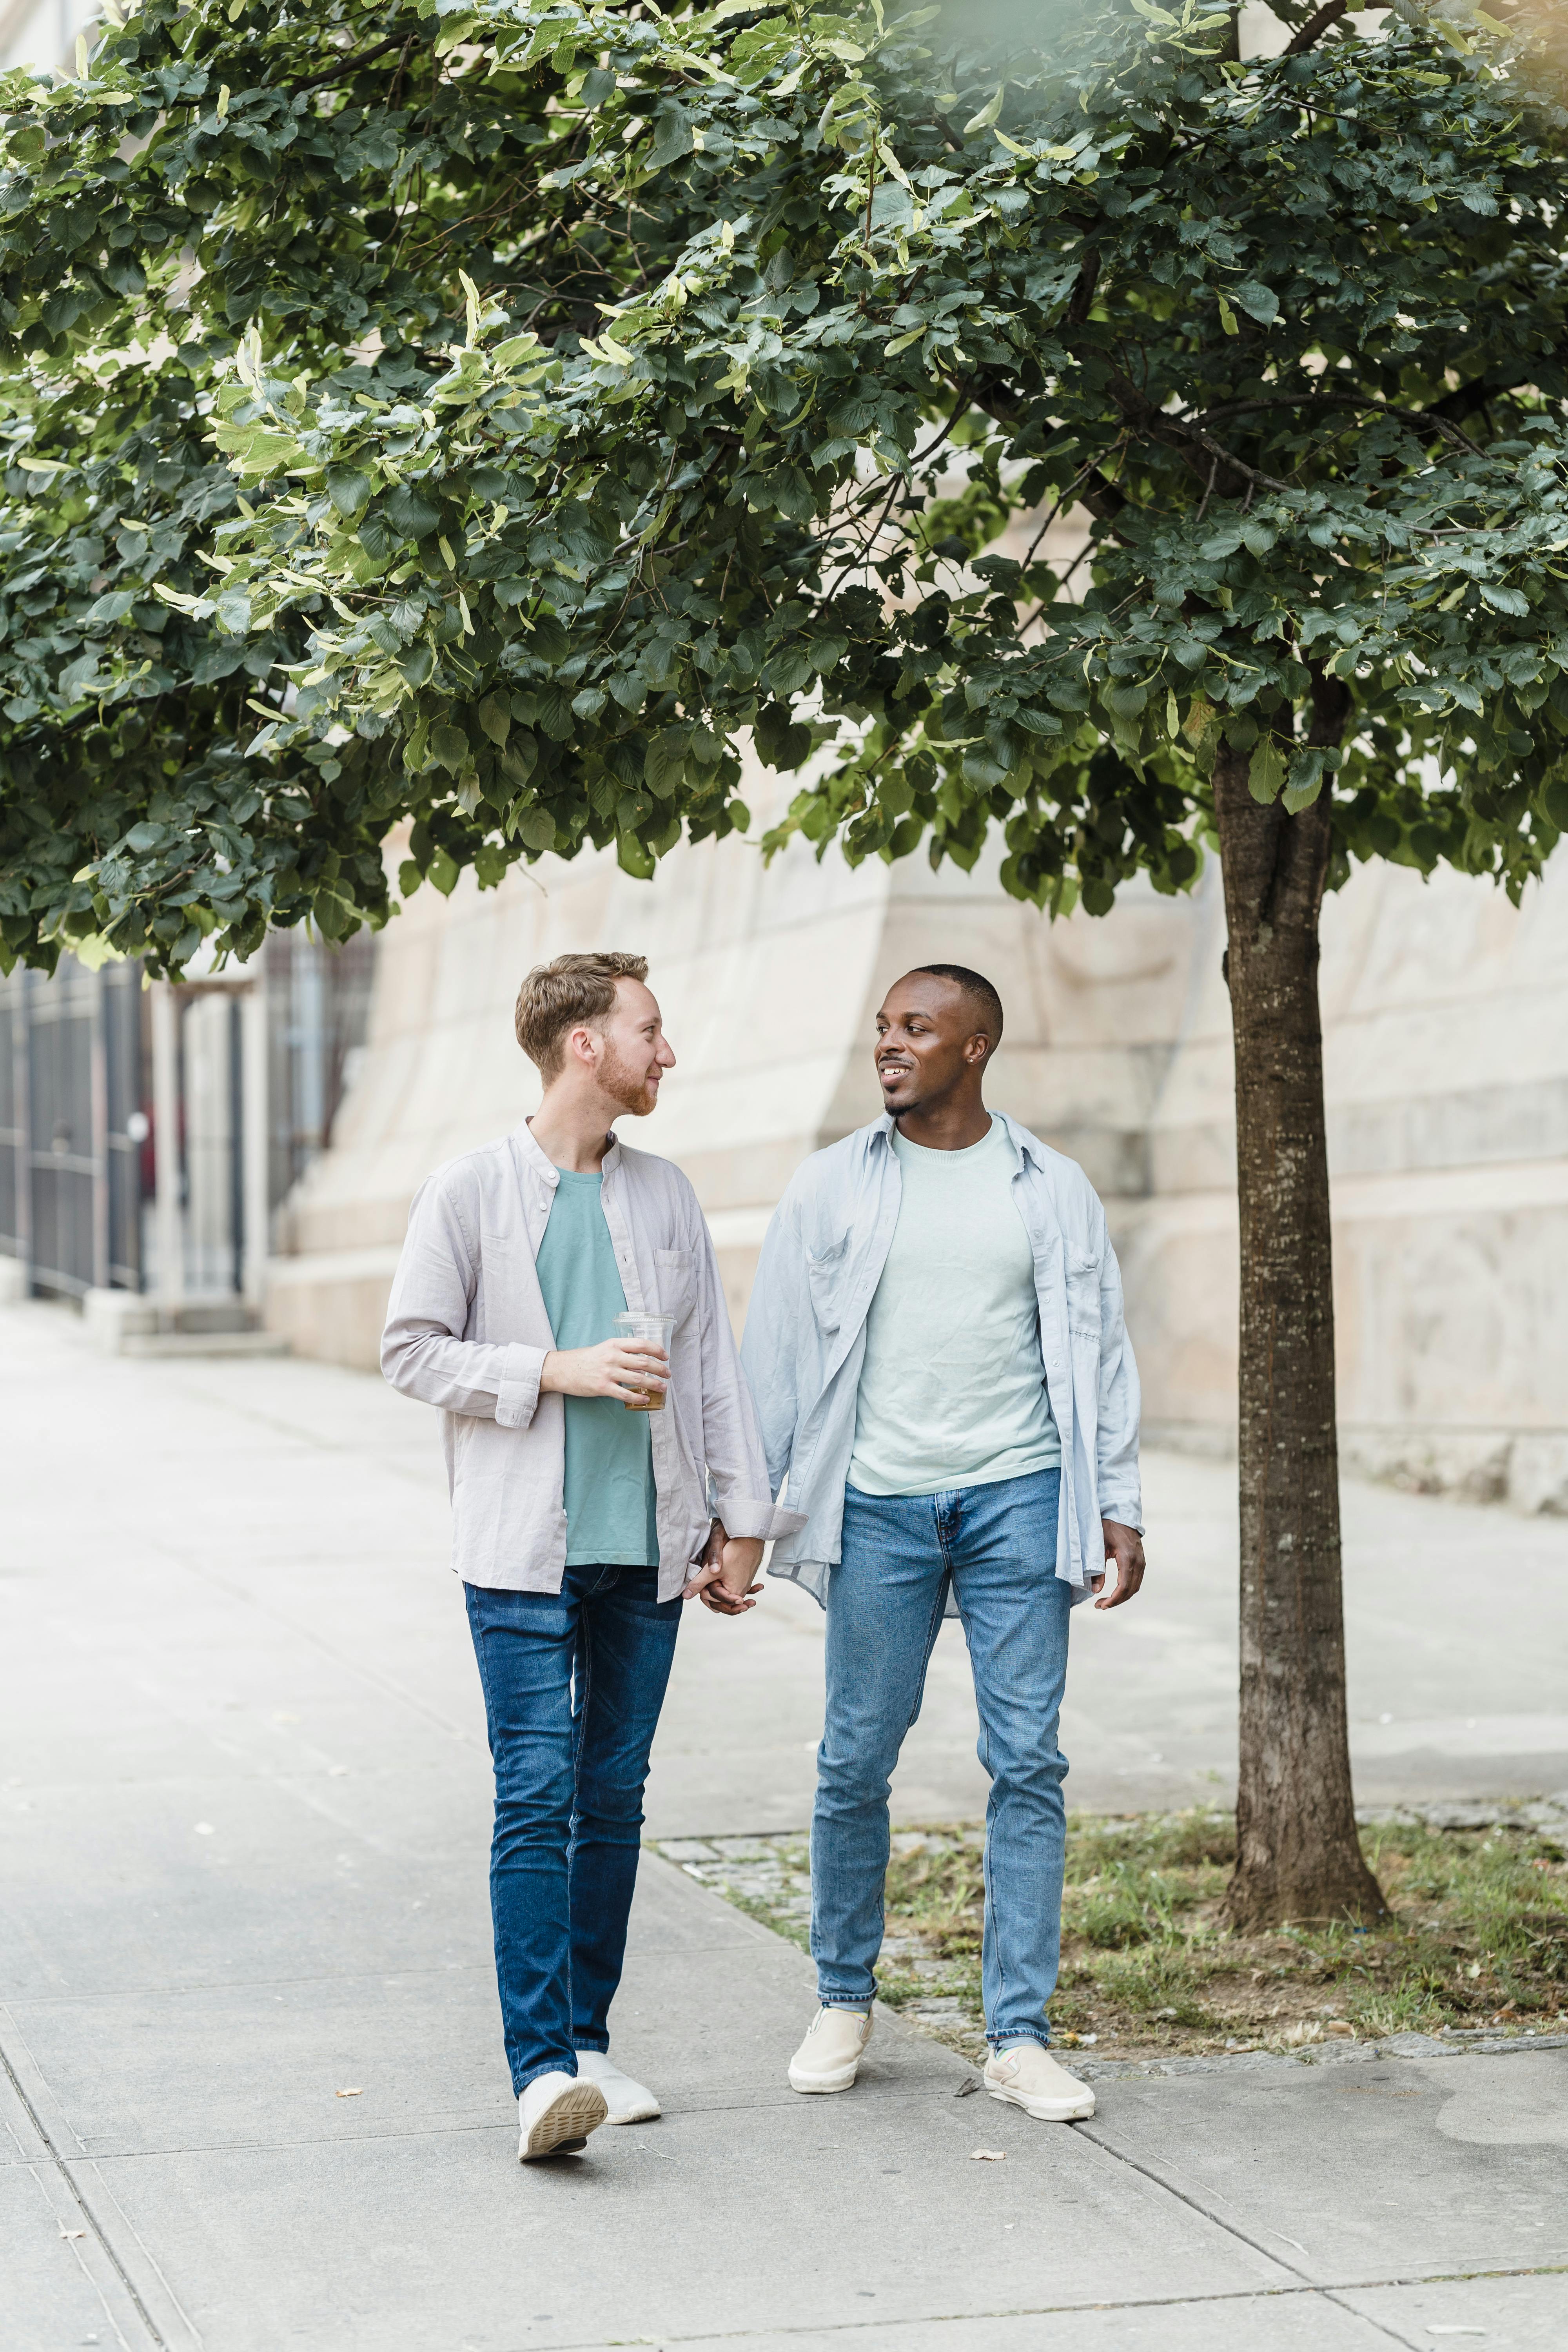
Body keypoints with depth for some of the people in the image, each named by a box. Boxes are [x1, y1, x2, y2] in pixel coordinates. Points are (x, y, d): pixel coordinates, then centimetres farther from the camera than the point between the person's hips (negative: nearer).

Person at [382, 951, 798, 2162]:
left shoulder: (665, 1195, 11)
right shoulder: (473, 1191, -2)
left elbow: (711, 1362, 13)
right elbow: (414, 1349, -2)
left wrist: (741, 1518, 8)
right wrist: (561, 1370, -13)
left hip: (648, 1547, 5)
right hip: (526, 1549, -4)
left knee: (616, 1798, 8)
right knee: (537, 1794, -11)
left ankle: (589, 2043, 18)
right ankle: (541, 2068, -13)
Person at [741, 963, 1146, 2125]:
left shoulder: (1052, 1189, 7)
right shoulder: (834, 1185, 6)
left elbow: (1100, 1355, 9)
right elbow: (778, 1353, 7)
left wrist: (1120, 1509, 3)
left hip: (1018, 1497, 0)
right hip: (879, 1502, 0)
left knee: (1028, 1764, -2)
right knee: (857, 1761, 3)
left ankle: (1021, 2037, 4)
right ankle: (845, 2001, 22)